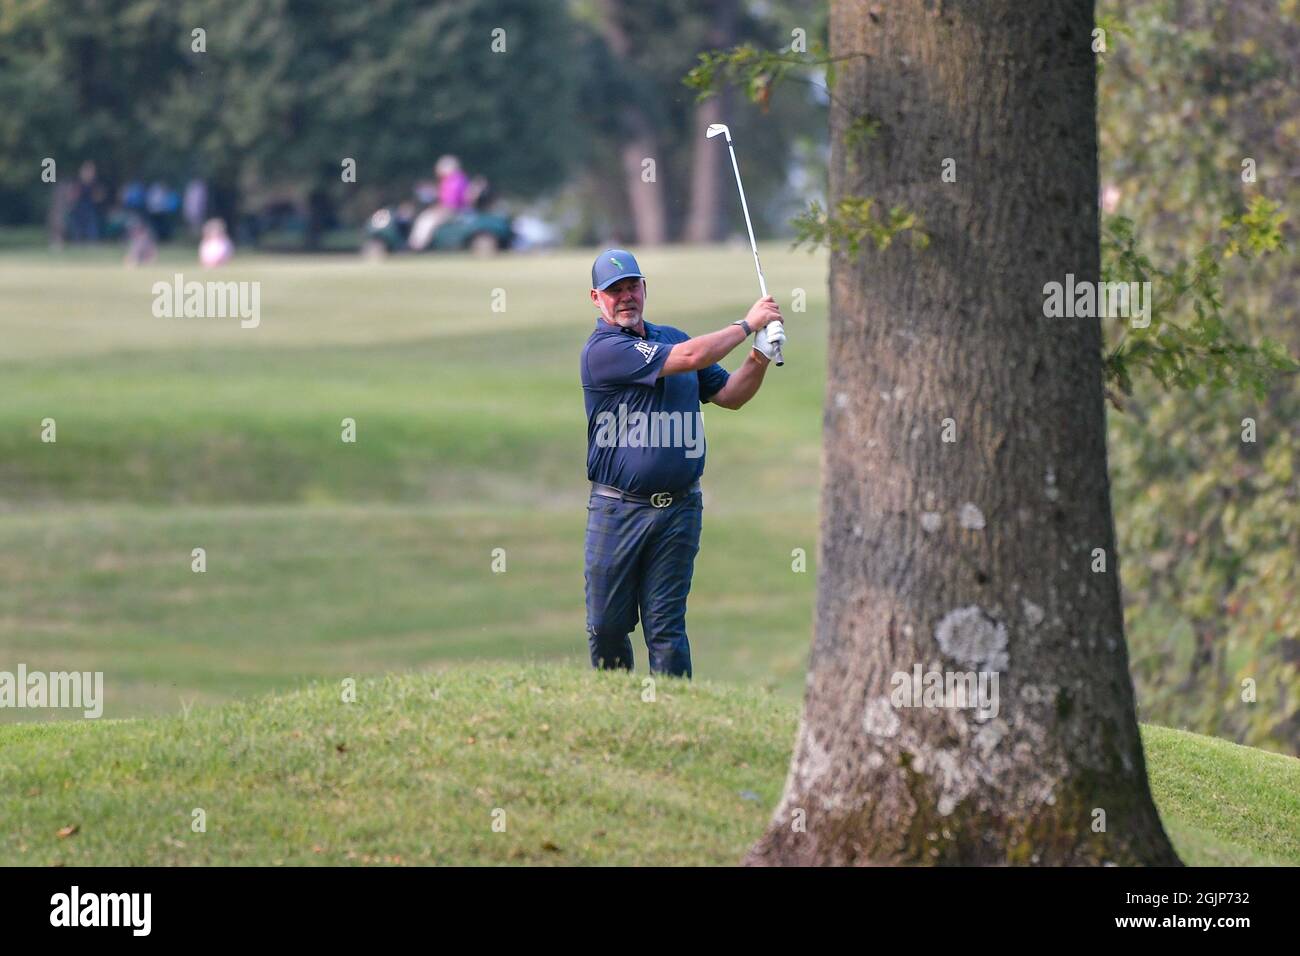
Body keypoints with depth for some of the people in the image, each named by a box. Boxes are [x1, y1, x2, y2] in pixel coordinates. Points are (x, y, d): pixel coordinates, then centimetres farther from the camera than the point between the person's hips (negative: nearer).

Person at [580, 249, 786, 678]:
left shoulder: (672, 337, 14)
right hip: (617, 510, -3)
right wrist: (747, 324, -6)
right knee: (606, 626, 4)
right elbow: (689, 358, -16)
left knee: (666, 628, 1)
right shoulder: (601, 349, -9)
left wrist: (758, 359, -3)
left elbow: (729, 394, 16)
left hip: (678, 509, 3)